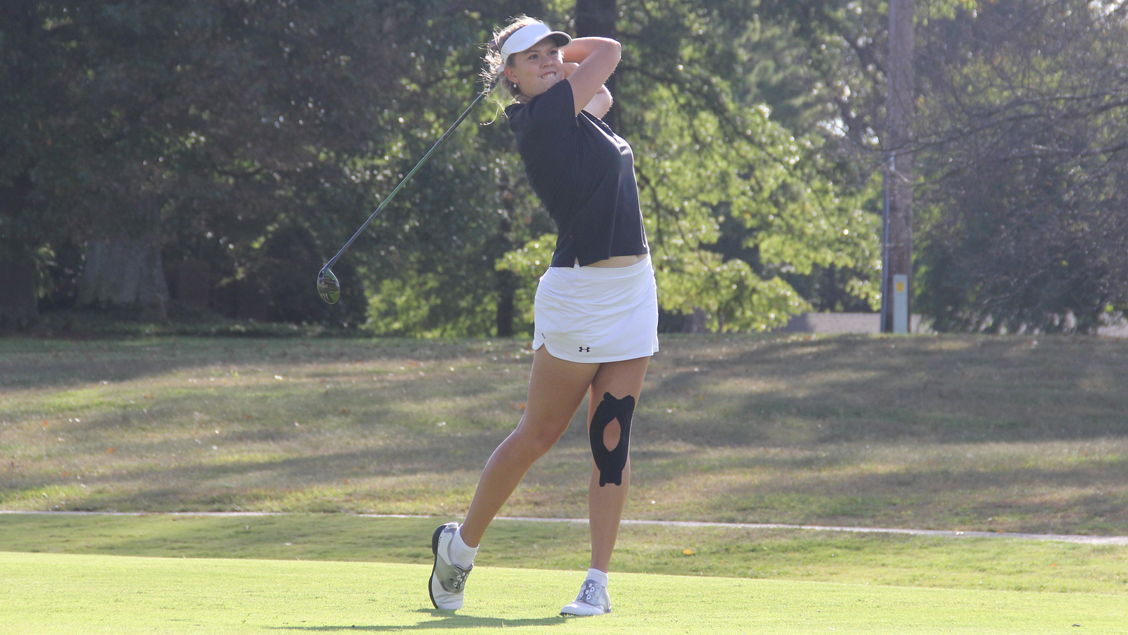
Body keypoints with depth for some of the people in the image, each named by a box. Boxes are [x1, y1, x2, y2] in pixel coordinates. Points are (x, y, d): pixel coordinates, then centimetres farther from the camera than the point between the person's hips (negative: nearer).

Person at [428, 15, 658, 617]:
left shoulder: (573, 112, 11)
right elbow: (609, 50, -6)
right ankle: (460, 544, 19)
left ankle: (598, 582, 1)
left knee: (612, 437, 1)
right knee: (539, 433, 1)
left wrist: (558, 53, 18)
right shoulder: (540, 118, -14)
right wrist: (534, 62, 8)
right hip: (578, 292, -7)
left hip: (633, 291, 7)